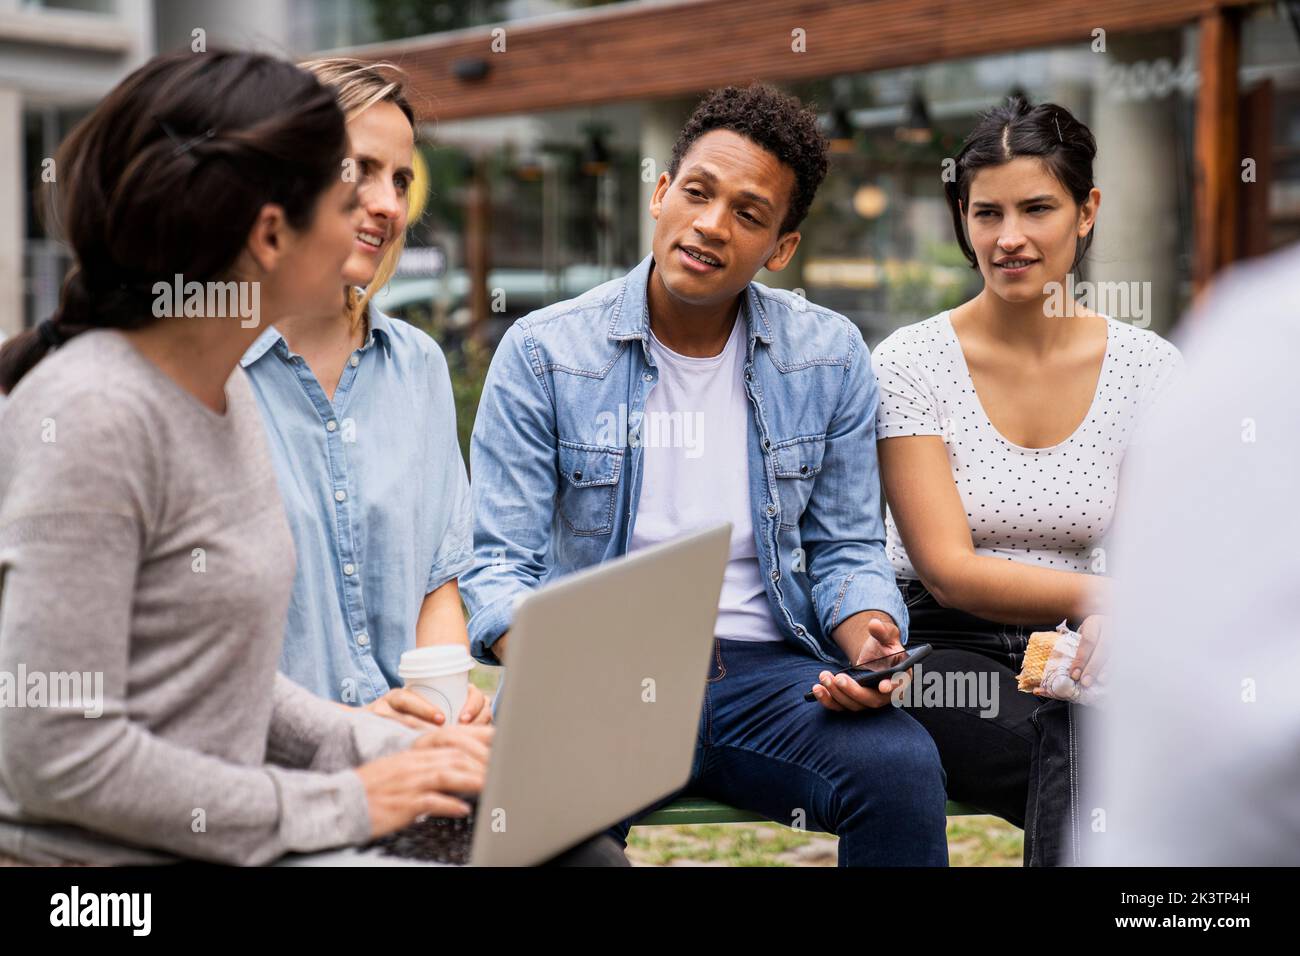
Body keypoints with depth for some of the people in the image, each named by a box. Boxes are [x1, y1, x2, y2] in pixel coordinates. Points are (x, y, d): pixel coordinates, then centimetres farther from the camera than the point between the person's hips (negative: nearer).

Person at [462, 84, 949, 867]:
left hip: (765, 670, 3)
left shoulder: (829, 358, 7)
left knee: (901, 768, -28)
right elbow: (502, 565, -3)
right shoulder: (541, 354, -1)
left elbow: (845, 550, 12)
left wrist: (869, 639, -10)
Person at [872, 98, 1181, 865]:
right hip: (947, 651, -2)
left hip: (1076, 656, 2)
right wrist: (1097, 595, -28)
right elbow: (947, 569, -11)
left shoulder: (1149, 368, 3)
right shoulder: (912, 362, -4)